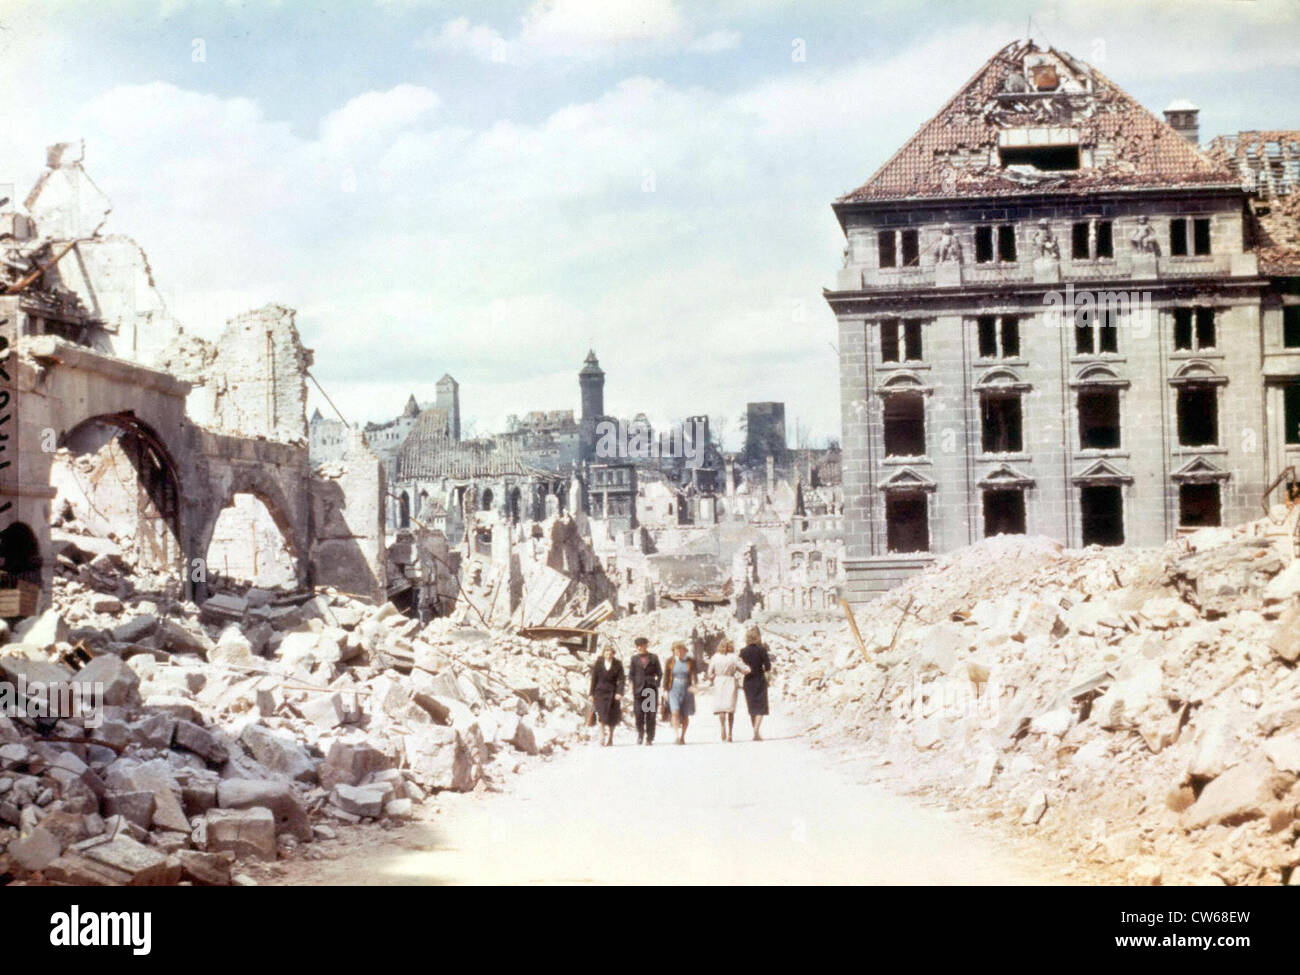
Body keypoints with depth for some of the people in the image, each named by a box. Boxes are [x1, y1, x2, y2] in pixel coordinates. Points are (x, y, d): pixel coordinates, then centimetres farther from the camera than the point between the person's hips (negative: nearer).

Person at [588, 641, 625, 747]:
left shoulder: (618, 664, 3)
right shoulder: (598, 663, 4)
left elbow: (620, 680, -2)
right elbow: (594, 679, 6)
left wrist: (619, 693, -14)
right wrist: (591, 694, 3)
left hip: (612, 693, 0)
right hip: (600, 692, 0)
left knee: (611, 717, 0)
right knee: (601, 714, -12)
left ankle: (610, 738, 9)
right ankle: (602, 736, -9)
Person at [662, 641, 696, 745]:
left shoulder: (690, 662, 2)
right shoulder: (670, 661, 3)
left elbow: (693, 675, -4)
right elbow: (666, 676, 5)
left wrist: (693, 685, -22)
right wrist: (665, 690, -1)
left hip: (687, 690, 1)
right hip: (674, 690, -1)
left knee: (685, 715, 6)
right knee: (675, 712, -18)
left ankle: (683, 736, 22)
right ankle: (678, 736, -23)